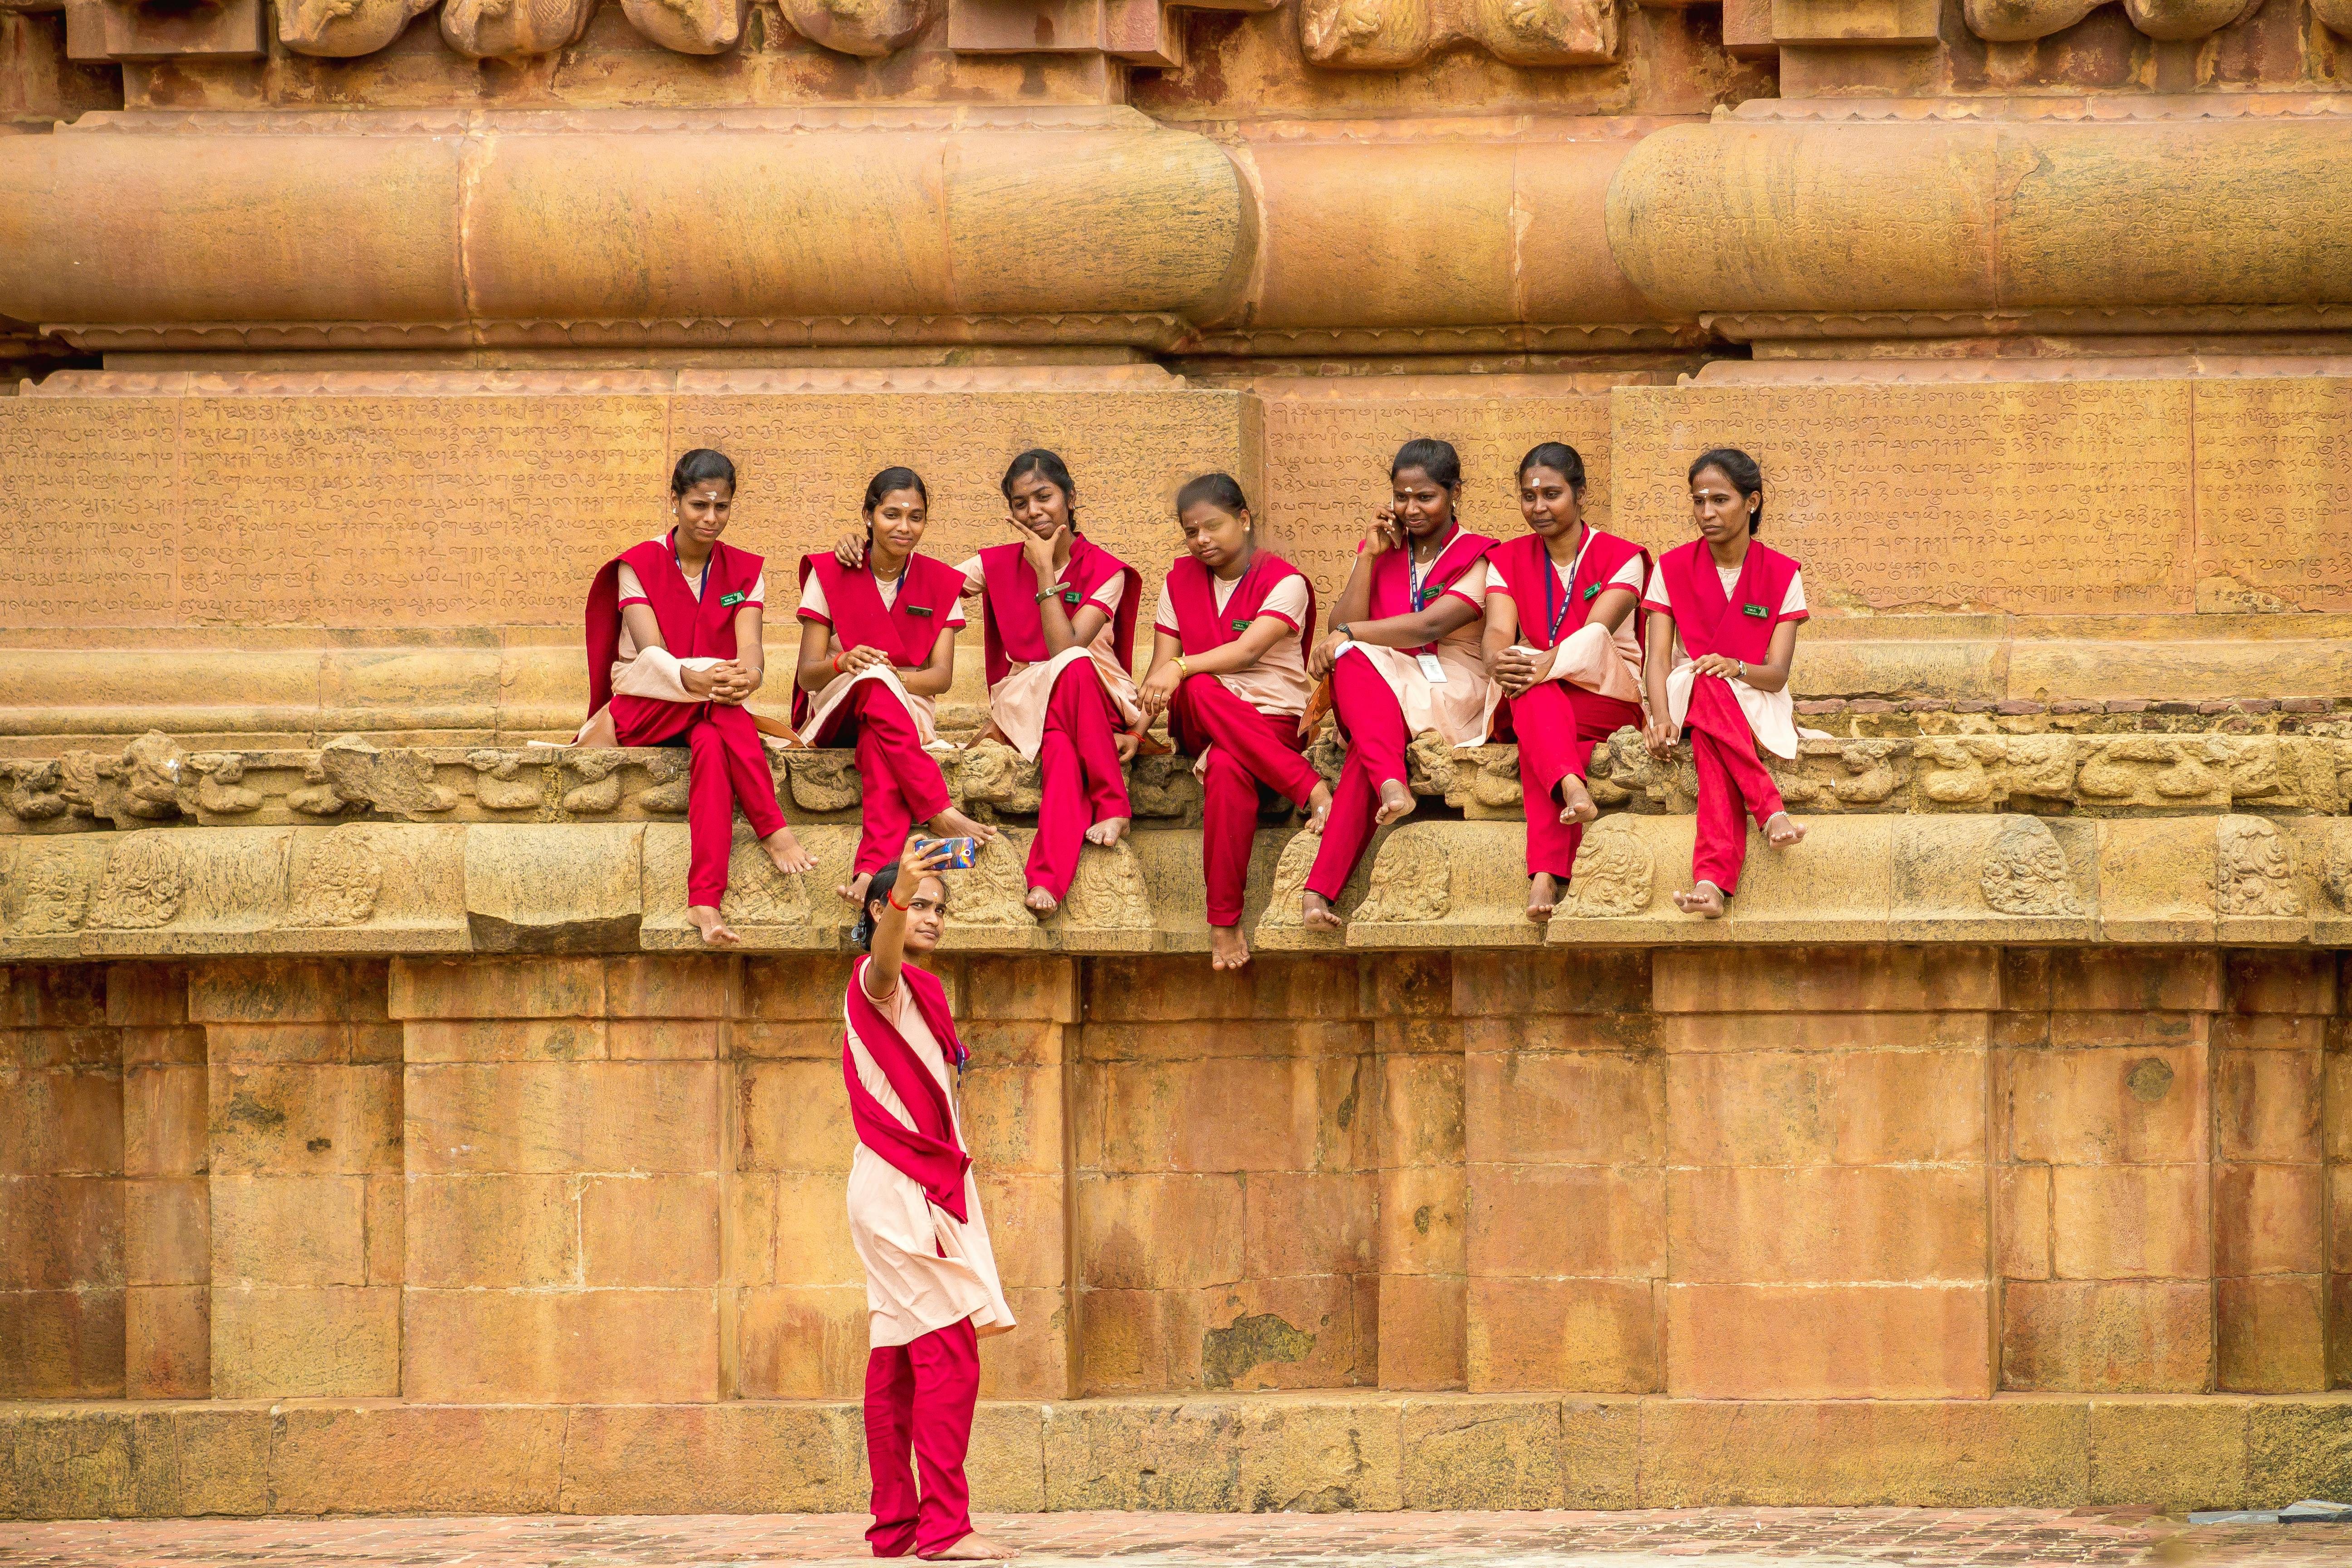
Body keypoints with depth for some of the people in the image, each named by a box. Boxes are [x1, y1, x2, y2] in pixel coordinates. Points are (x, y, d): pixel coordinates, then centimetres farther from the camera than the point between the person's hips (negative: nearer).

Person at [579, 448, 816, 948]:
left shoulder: (745, 572, 7)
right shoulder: (638, 566, -1)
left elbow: (750, 650, -9)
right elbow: (651, 652, -15)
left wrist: (749, 674, -35)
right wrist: (693, 679, -37)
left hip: (711, 715, 2)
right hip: (643, 707, -2)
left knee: (712, 746, -37)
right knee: (720, 713, -36)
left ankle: (705, 902, -49)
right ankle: (771, 829, -36)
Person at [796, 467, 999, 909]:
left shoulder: (940, 583, 6)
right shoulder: (829, 575, 0)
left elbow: (942, 675, -2)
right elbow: (807, 673, -4)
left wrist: (895, 676, -24)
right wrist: (843, 663, -28)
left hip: (907, 709, 1)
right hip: (834, 712, -1)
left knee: (880, 740, -39)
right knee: (874, 681, -38)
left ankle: (871, 870, -58)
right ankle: (941, 812, -48)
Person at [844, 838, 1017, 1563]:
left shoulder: (914, 989, 21)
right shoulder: (878, 981, -9)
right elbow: (883, 960, -36)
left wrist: (949, 1063, 17)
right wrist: (899, 898, -53)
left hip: (917, 1188, 10)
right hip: (907, 1189, -10)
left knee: (899, 1362, 8)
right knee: (948, 1353, -14)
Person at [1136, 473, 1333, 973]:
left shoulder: (1284, 582, -2)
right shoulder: (1181, 580, 12)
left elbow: (1249, 651, -18)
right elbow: (1162, 666, 5)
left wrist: (1181, 667, -32)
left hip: (1273, 719, -3)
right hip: (1200, 722, 4)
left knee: (1228, 768, -40)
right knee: (1197, 690, -36)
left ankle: (1225, 922, -36)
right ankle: (1312, 790, -39)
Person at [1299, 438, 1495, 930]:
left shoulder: (1477, 559, 3)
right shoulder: (1379, 549, 19)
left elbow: (1430, 625, -15)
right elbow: (1345, 626, 5)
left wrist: (1347, 634, -20)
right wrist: (1371, 556, 0)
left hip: (1451, 694, -4)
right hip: (1381, 685, 4)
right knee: (1353, 662, -35)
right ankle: (1392, 784, -57)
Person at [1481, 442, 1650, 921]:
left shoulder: (1620, 558, 2)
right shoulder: (1508, 561, 13)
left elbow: (1596, 630, -15)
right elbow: (1498, 631, -5)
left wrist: (1546, 663, -35)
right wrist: (1497, 660, -31)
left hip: (1608, 698, -2)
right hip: (1525, 700, 2)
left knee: (1535, 703, -38)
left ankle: (1546, 872, -56)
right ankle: (1571, 786, -67)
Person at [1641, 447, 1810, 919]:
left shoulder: (1781, 575, 1)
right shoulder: (1673, 568, 3)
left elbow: (1777, 672, -6)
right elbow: (1658, 657, -7)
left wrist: (1736, 668, -30)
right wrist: (1662, 717, -28)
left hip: (1756, 704, 0)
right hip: (1689, 699, 0)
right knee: (1706, 685, -39)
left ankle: (1713, 877, -55)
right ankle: (1772, 810, -49)